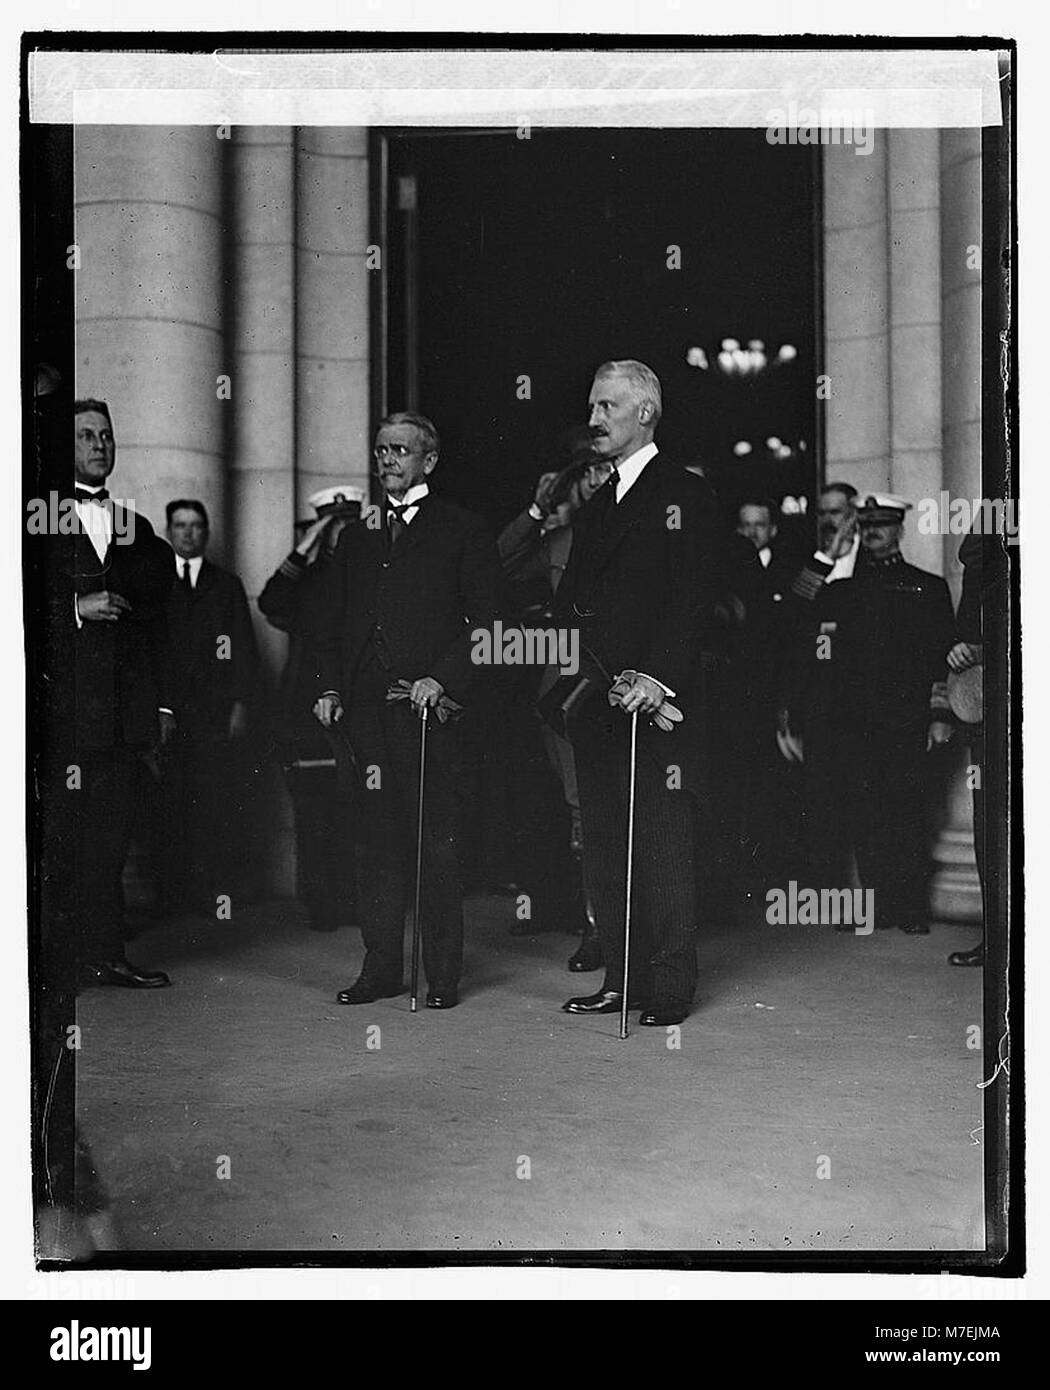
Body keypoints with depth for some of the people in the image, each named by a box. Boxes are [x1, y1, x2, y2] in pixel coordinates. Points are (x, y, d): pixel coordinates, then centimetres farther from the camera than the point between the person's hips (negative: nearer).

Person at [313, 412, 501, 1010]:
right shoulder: (357, 537, 20)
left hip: (428, 707, -5)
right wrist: (331, 688, 8)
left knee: (436, 843, -3)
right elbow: (337, 625, 21)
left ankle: (443, 974, 5)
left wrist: (444, 679, -14)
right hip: (367, 710, 5)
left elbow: (488, 622, -3)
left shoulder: (464, 531, 3)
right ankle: (381, 966, 15)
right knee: (380, 842, 8)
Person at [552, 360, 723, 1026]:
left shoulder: (686, 495, -3)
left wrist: (659, 677, -22)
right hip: (596, 698, 8)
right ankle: (621, 979, 18)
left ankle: (670, 989, 4)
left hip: (659, 699, -8)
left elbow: (695, 598, -13)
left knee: (663, 842, -3)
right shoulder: (594, 506, 22)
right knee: (604, 842, 9)